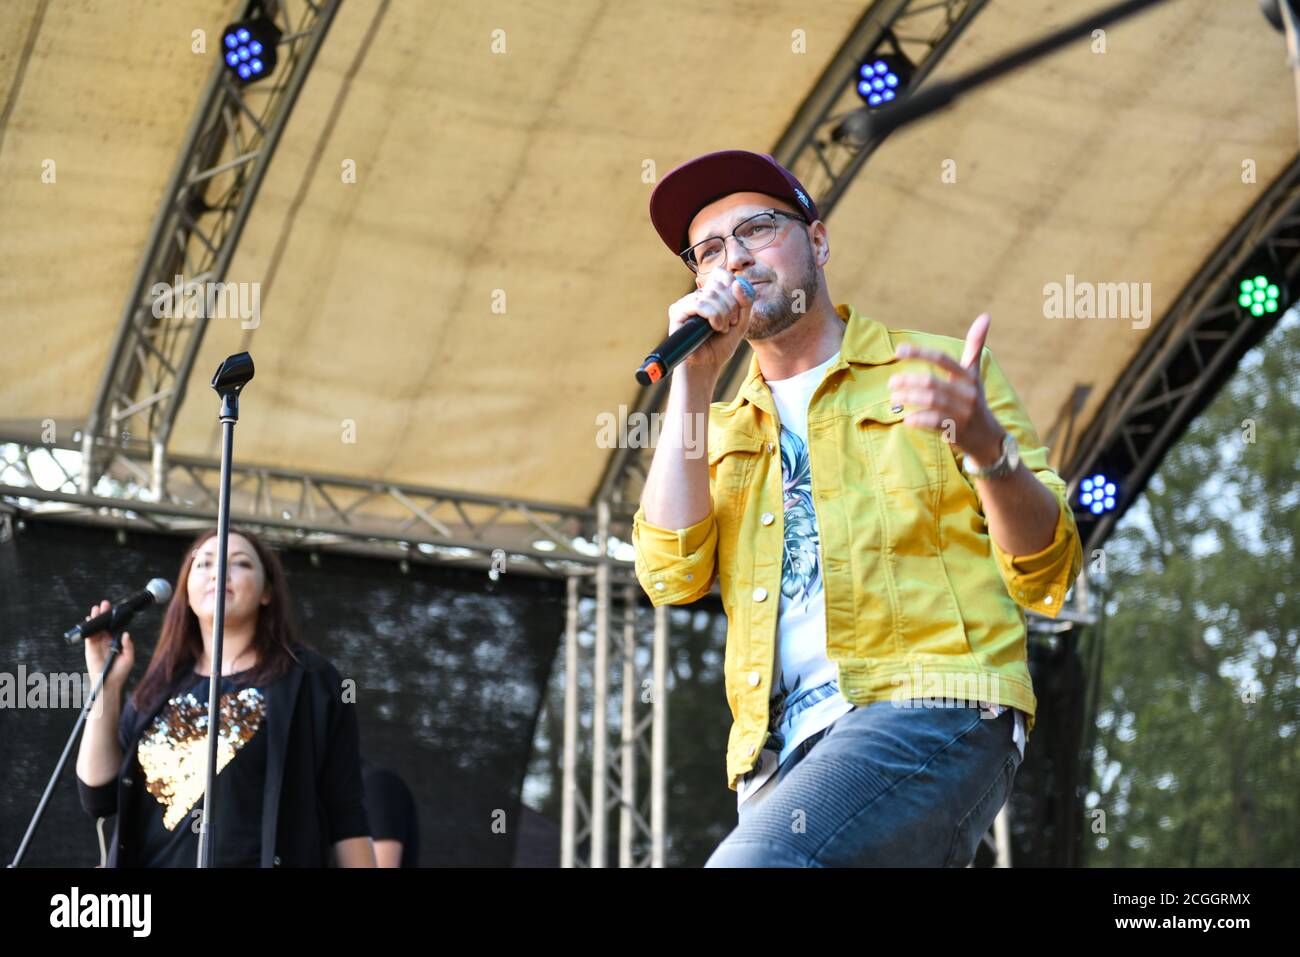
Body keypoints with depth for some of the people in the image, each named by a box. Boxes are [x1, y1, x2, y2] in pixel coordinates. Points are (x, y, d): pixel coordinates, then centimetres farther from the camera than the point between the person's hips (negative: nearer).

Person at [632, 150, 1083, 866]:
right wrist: (694, 379, 5)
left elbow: (1047, 577, 3)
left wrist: (984, 443, -17)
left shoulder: (936, 371, 12)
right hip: (780, 753, 5)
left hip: (930, 708, -5)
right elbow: (672, 574, 4)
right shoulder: (721, 432, 24)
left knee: (751, 866, -30)